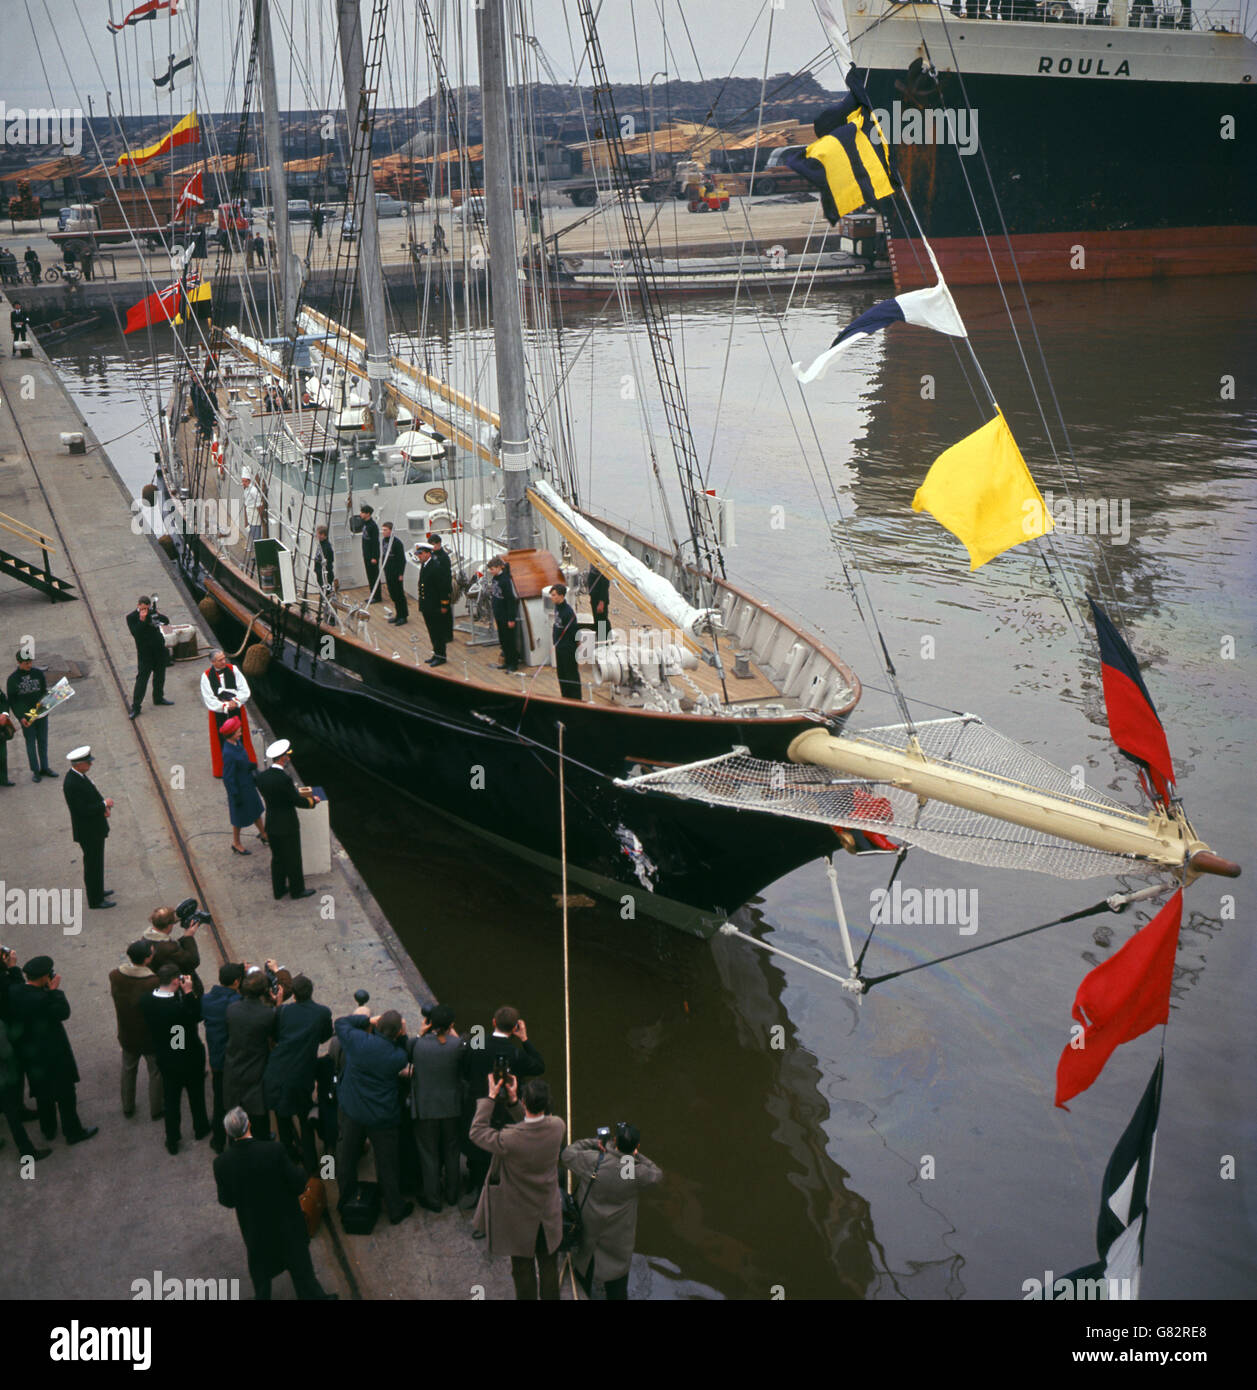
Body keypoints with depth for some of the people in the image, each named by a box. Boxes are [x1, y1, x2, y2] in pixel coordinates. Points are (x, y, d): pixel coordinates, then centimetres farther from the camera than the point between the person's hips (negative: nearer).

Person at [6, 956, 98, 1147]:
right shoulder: (42, 999, -34)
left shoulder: (14, 993, -11)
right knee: (65, 1095, 12)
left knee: (42, 1093, 25)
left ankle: (48, 1130, 42)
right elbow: (64, 1013, -22)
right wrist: (55, 990, -19)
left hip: (28, 1055, 7)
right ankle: (73, 1132, 25)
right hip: (53, 1055, -7)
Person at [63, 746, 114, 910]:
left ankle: (97, 890, 41)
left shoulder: (79, 775, 1)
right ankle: (95, 901, 15)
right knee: (93, 864, 3)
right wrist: (105, 804, -19)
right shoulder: (72, 784, -29)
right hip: (88, 832, -10)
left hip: (95, 828, 10)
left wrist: (104, 807, -4)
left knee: (95, 861, 24)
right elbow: (83, 810, -29)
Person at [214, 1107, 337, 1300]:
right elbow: (299, 1184, -20)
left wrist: (220, 1187, 11)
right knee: (301, 1269, 19)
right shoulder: (275, 1151, -28)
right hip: (287, 1224, -2)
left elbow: (227, 1201, -9)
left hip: (254, 1229, 2)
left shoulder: (222, 1163, -22)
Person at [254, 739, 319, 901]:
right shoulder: (284, 779, -27)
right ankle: (297, 889, 27)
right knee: (293, 860, 12)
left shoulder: (261, 777, -6)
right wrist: (313, 800, 2)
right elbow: (298, 801, -18)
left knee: (277, 858, 21)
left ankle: (279, 889, 33)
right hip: (287, 827, -7)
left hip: (271, 826, 7)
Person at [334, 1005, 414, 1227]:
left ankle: (345, 1201, 39)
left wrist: (368, 1020, -2)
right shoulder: (398, 1056, -21)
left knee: (347, 1158, 22)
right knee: (387, 1165, 13)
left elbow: (341, 1022, -1)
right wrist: (403, 1036, -7)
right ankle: (396, 1210, 26)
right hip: (383, 1117, -2)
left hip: (352, 1113, 2)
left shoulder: (358, 1040, -19)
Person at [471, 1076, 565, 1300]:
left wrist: (491, 1097, -15)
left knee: (523, 1271, 20)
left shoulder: (510, 1140, -35)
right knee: (549, 1268, 24)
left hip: (521, 1218, -3)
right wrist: (512, 1101, -7)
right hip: (549, 1215, 4)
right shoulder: (557, 1126, -23)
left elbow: (477, 1132, -16)